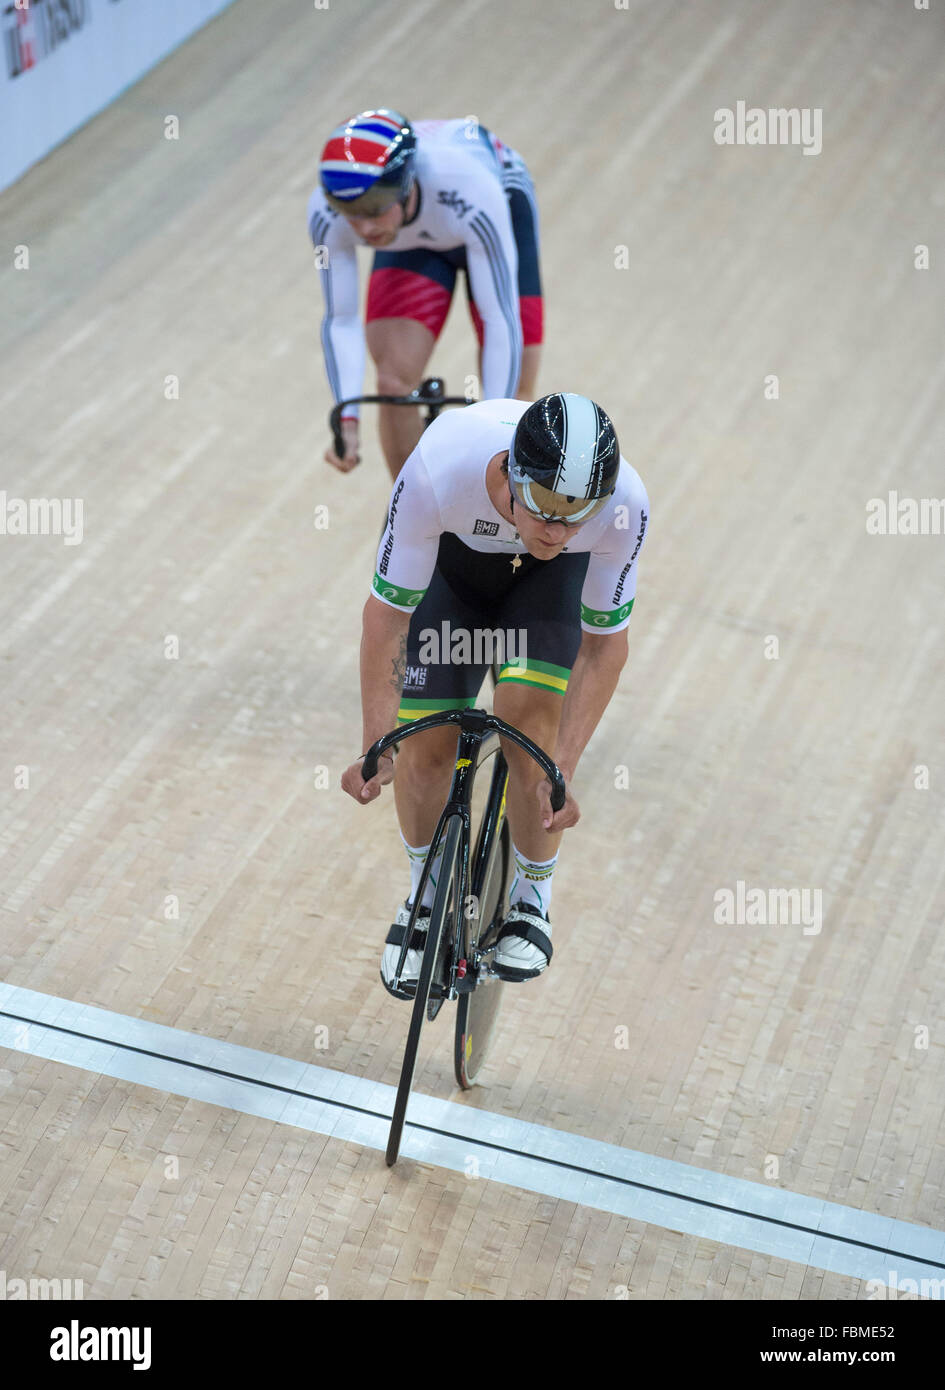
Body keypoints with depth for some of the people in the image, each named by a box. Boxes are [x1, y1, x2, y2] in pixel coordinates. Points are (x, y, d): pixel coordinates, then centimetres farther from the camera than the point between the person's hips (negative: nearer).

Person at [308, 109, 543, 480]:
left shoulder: (470, 193, -45)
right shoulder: (326, 212, -35)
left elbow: (500, 319, -40)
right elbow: (341, 320, -24)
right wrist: (347, 420, -34)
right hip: (411, 242, 2)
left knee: (513, 407, -5)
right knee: (394, 384, -14)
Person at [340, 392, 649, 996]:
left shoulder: (625, 505, -36)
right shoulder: (437, 471, -42)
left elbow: (605, 644, -21)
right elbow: (387, 612, -28)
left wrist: (564, 770, -26)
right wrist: (378, 747, -32)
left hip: (552, 580, 0)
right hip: (454, 557, 0)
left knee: (528, 718, -21)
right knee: (427, 747, -10)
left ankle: (532, 898, 4)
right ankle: (426, 890, 20)